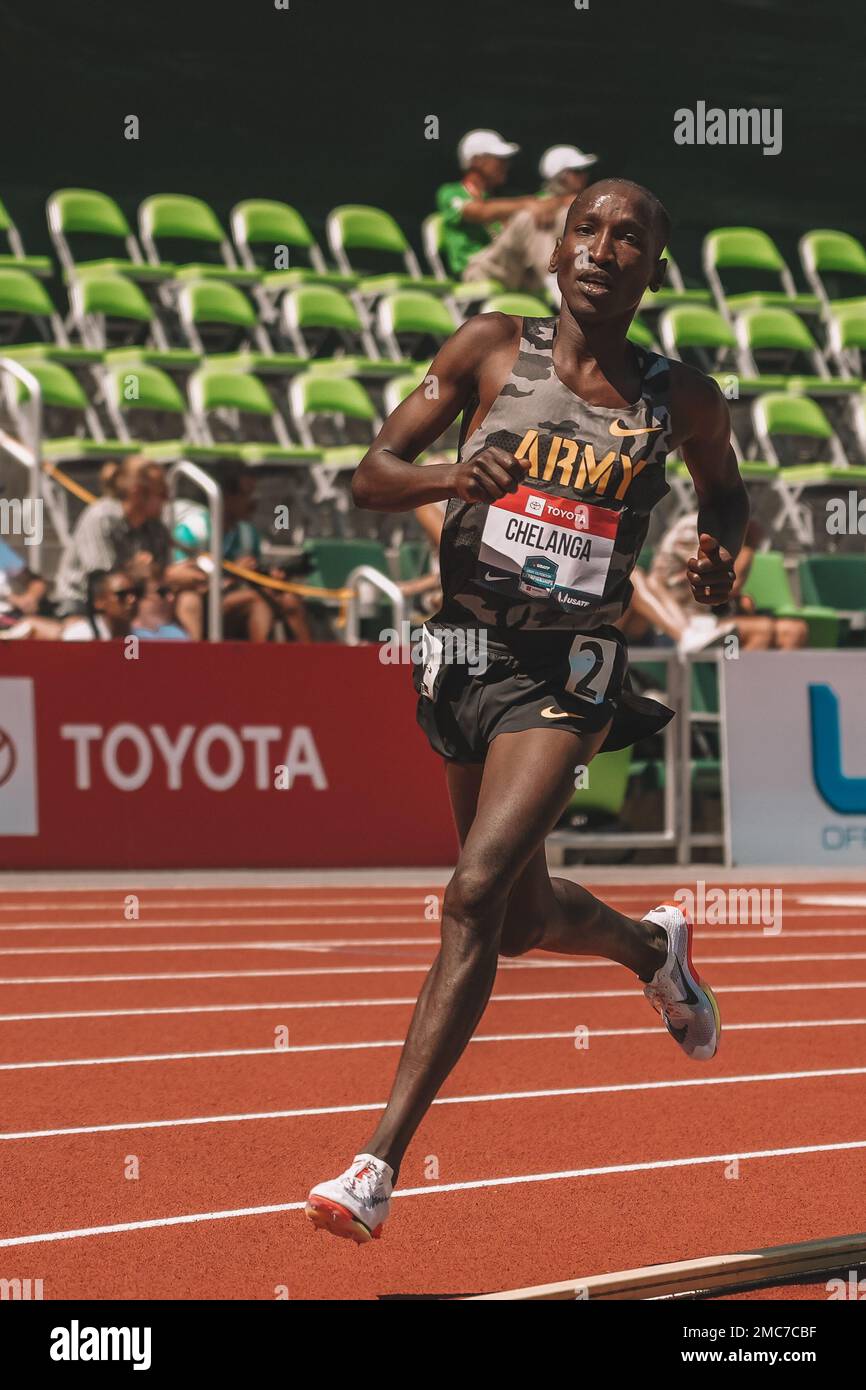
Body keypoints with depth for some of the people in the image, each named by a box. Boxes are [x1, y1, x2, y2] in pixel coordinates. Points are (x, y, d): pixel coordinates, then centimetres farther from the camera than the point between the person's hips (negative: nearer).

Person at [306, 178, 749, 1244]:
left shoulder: (682, 401, 1)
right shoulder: (491, 350, 0)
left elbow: (726, 489, 22)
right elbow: (371, 475, 0)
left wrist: (719, 556, -1)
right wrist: (451, 478, -21)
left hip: (567, 674, -3)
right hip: (465, 654, 3)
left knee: (477, 894, -20)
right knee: (522, 914, 17)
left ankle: (380, 1164, -19)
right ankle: (651, 946, 53)